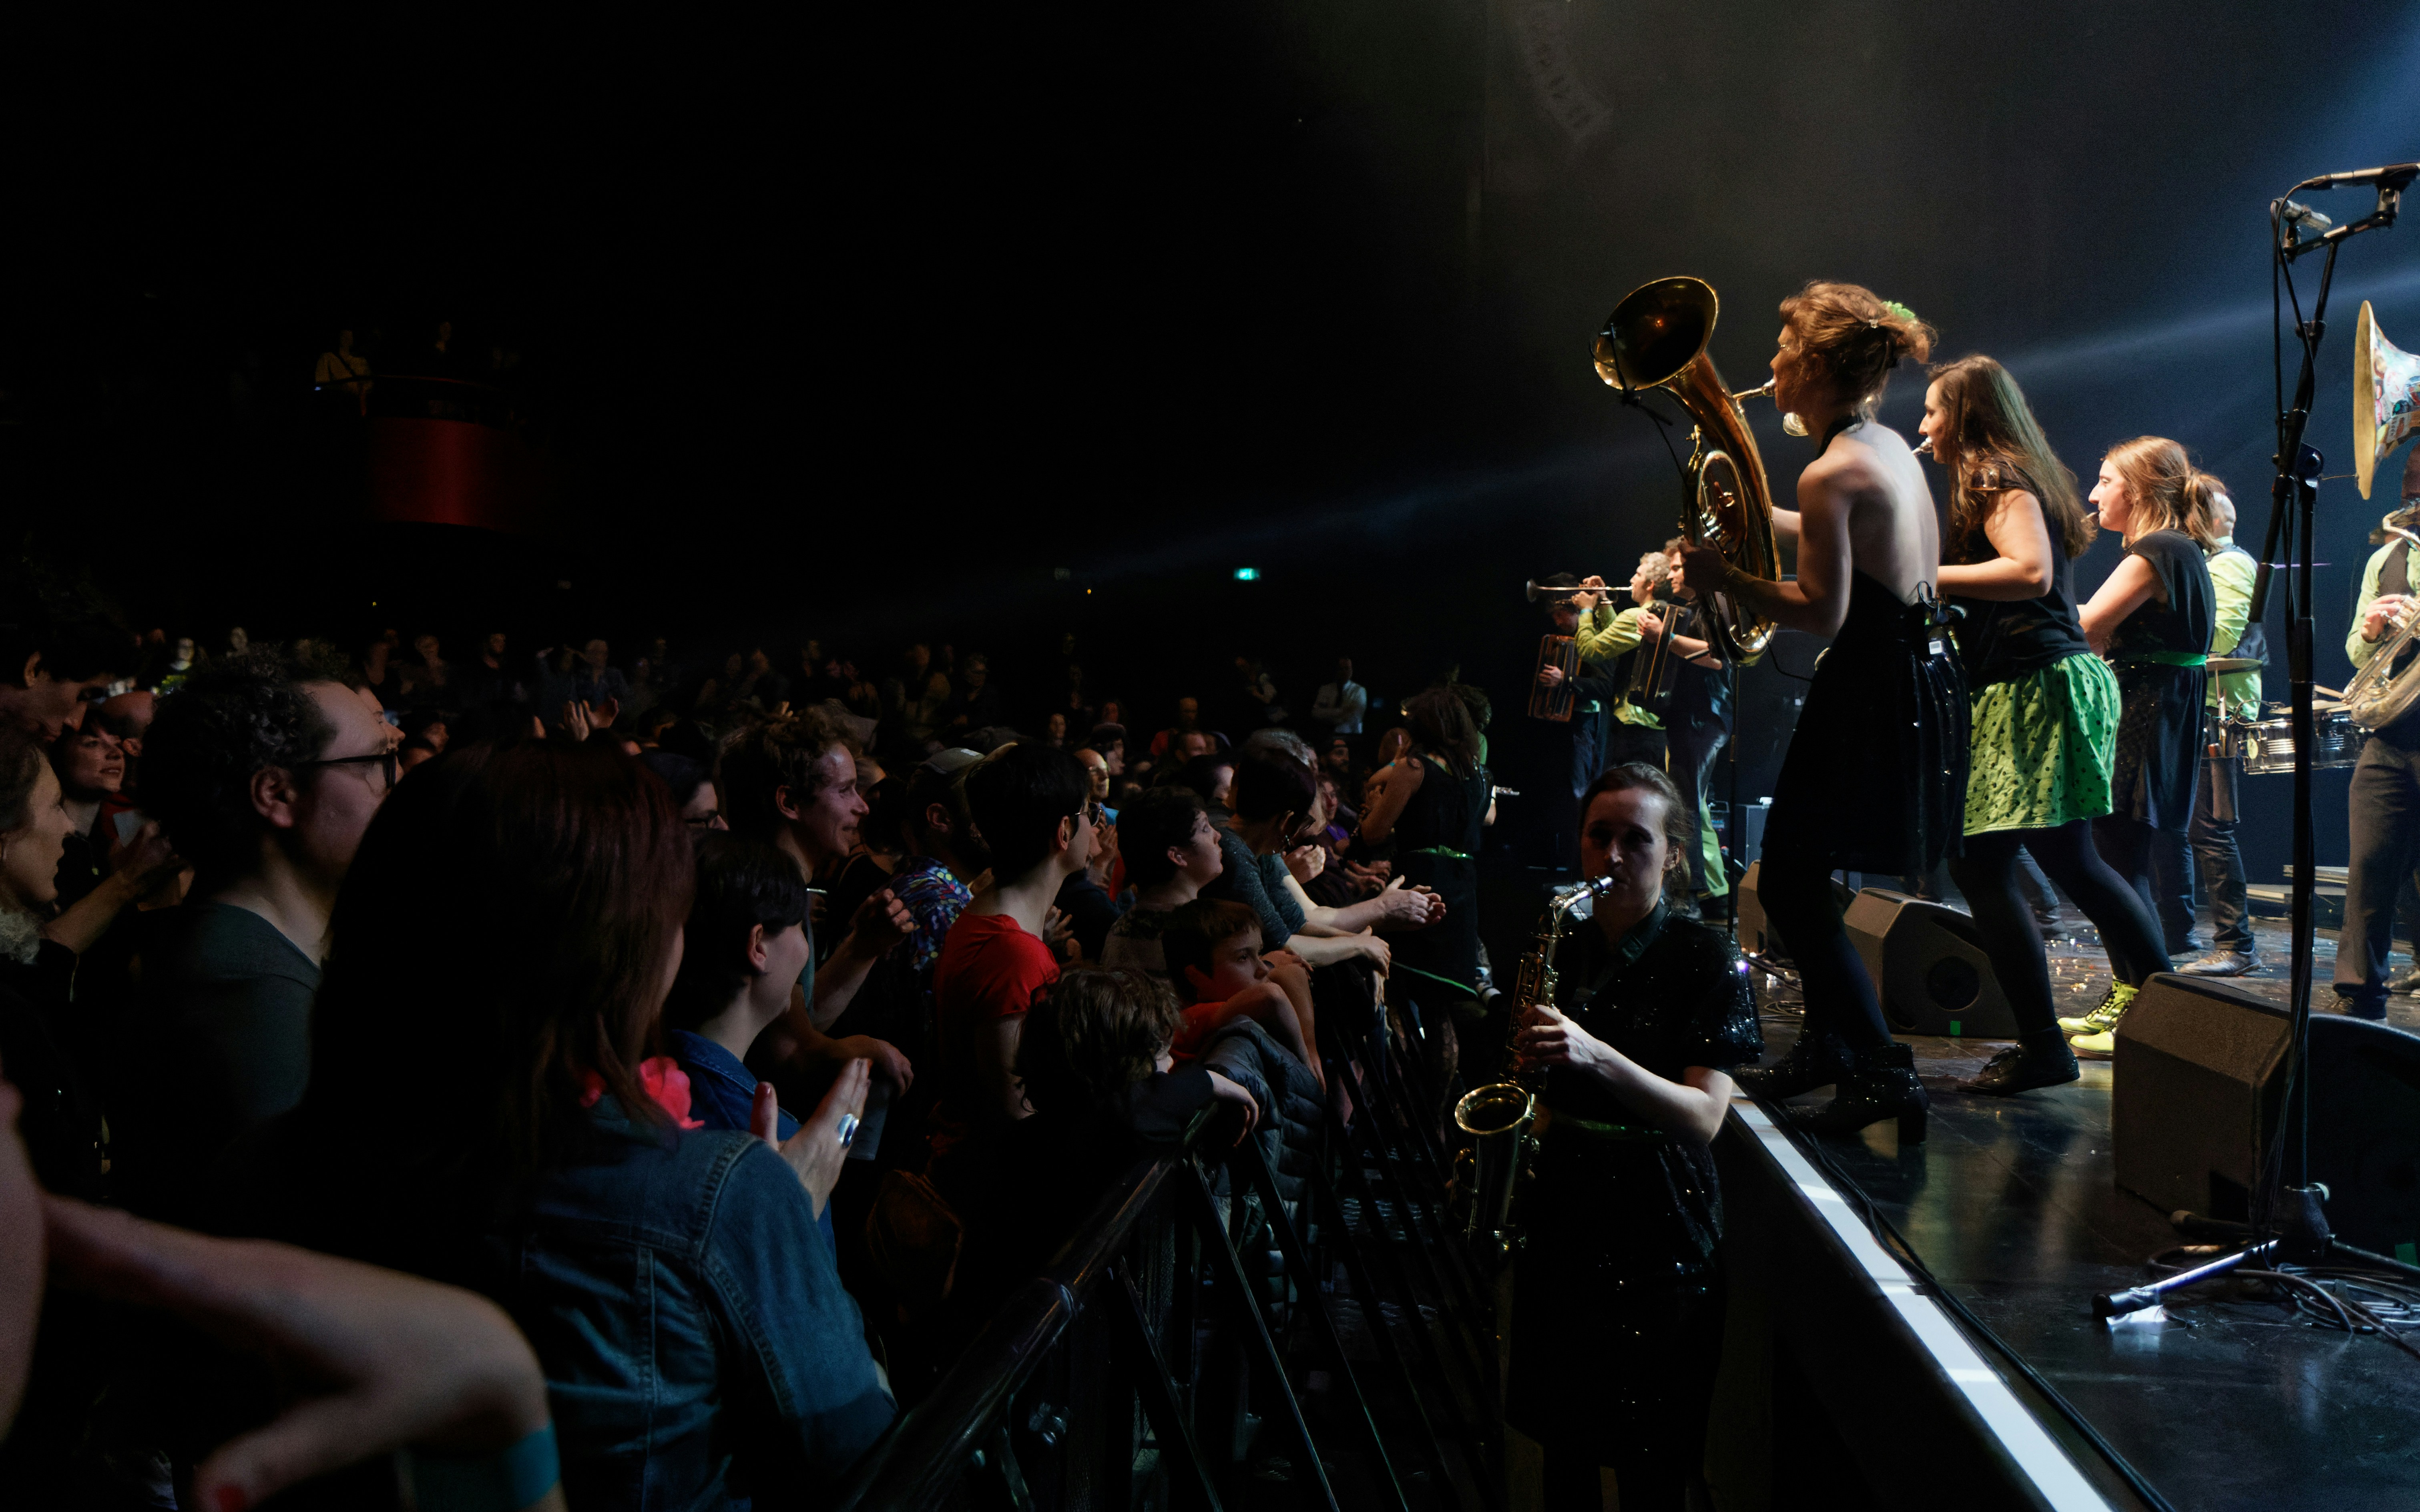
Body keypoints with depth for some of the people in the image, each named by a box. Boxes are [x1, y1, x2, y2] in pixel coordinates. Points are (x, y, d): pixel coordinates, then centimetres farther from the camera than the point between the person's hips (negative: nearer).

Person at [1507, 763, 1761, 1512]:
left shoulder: (1706, 957, -8)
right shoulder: (1561, 948, 7)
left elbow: (1703, 1115, -17)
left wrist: (1598, 1057, -29)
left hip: (1658, 1232, -4)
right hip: (1560, 1213, 5)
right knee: (1563, 1447, 14)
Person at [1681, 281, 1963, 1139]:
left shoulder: (1831, 473, -18)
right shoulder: (1889, 447, 11)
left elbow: (1824, 613, -24)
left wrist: (1722, 577, -15)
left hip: (1875, 696, -10)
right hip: (1922, 675, 10)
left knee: (1792, 885, -2)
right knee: (1803, 869, 20)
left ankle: (1883, 1074, 1)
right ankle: (1828, 1047, 32)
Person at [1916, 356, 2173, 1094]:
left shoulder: (1998, 480, -9)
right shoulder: (2025, 477, 21)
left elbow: (2031, 571, -25)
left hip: (2033, 687, -11)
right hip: (2048, 679, 11)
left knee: (1982, 865, -10)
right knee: (2070, 860, 18)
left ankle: (2042, 1048, -8)